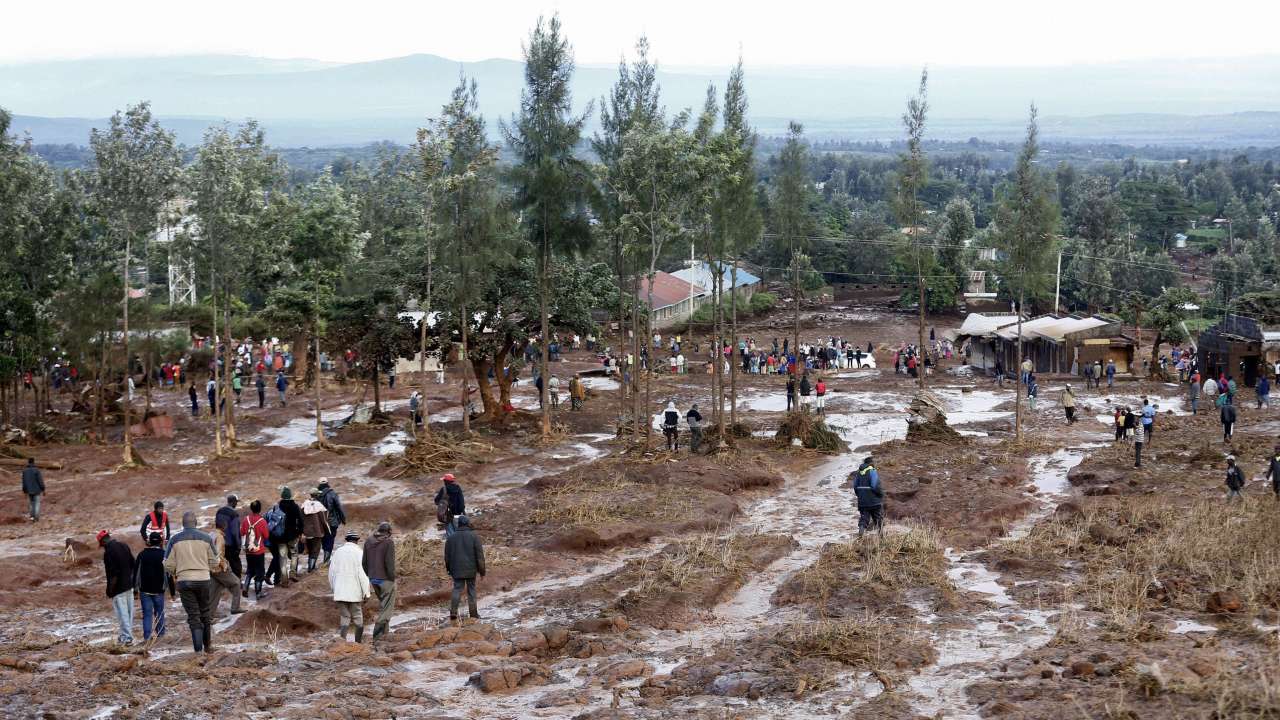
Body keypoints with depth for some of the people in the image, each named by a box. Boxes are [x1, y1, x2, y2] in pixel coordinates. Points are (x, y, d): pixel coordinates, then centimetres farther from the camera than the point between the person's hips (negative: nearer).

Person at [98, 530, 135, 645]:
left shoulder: (108, 552, -20)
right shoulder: (124, 546, 4)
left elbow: (113, 574, -23)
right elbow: (133, 565, 11)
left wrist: (110, 590, -13)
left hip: (118, 588, -8)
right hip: (129, 584, 8)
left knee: (122, 612, -1)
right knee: (129, 611, 16)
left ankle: (126, 637, 1)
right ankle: (127, 634, 28)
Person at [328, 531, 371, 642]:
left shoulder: (338, 552, 5)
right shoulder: (359, 553, -10)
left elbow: (331, 572, 10)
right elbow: (362, 574, -12)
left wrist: (334, 588, 22)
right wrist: (367, 593, -6)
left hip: (340, 592, 4)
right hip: (355, 593, -4)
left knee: (344, 619, 7)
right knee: (358, 619, 9)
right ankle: (358, 642, 13)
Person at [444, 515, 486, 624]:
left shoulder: (451, 537, 4)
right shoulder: (474, 536, -6)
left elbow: (447, 556, 11)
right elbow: (480, 555, -7)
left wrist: (449, 569, 23)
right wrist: (482, 570, 0)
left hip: (457, 570, 2)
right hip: (471, 570, -2)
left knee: (457, 589, 2)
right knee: (471, 590, 9)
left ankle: (453, 613, -15)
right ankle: (473, 613, 14)